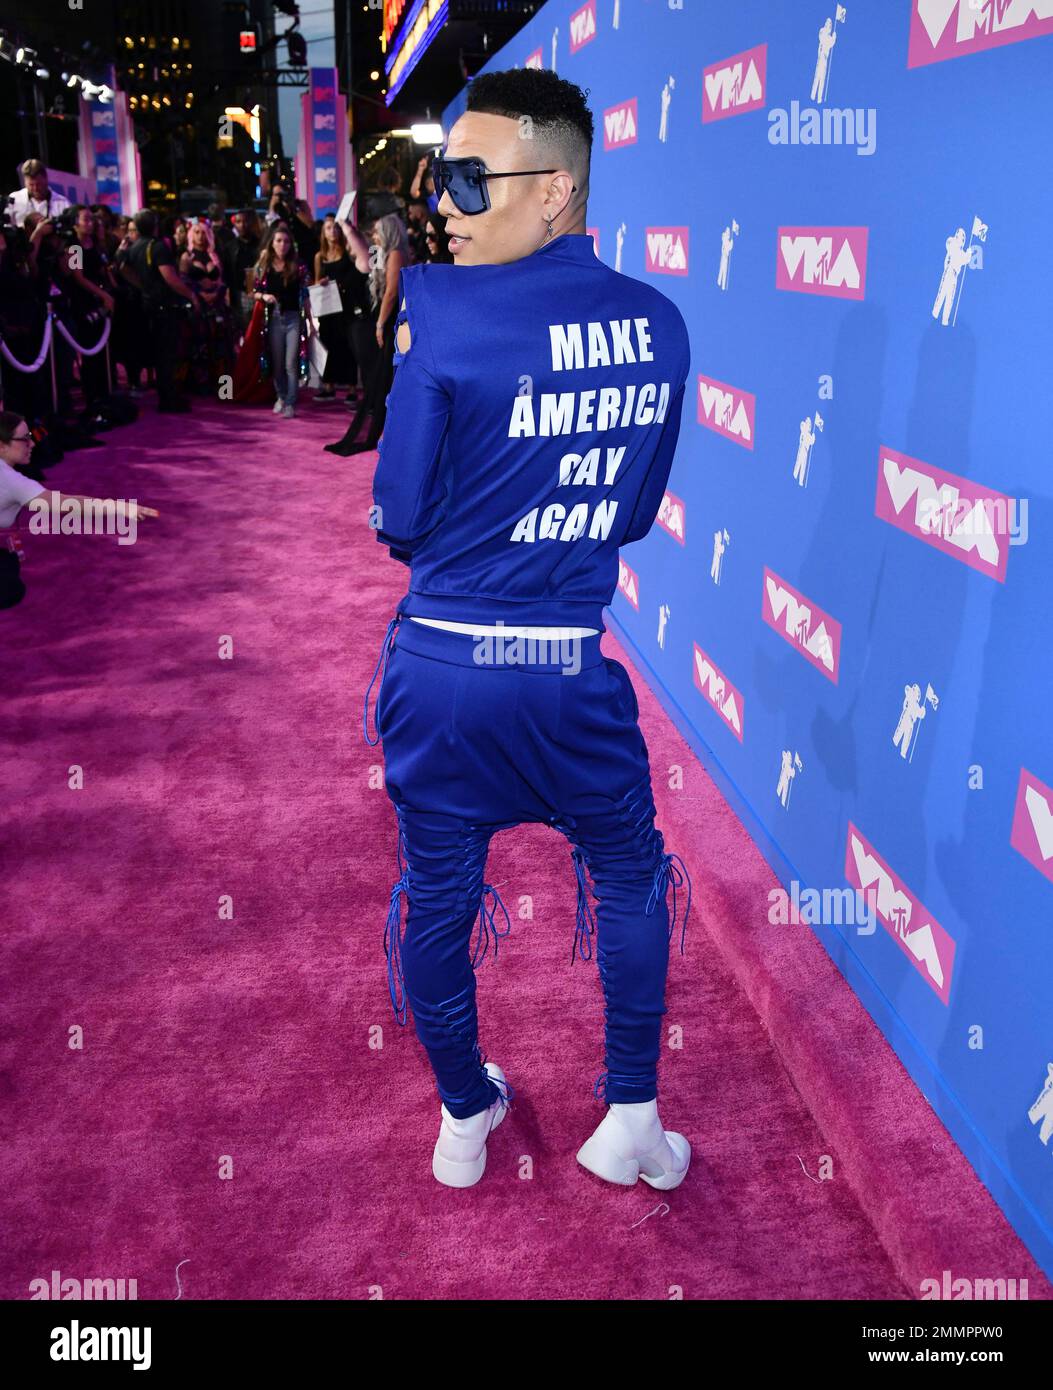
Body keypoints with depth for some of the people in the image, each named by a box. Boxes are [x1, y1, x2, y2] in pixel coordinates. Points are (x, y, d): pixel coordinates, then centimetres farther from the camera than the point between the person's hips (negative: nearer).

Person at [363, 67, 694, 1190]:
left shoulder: (440, 306, -13)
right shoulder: (660, 325, 0)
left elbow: (398, 516, -8)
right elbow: (631, 513, 8)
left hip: (439, 665, -2)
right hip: (573, 667, 2)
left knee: (438, 901, 17)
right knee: (631, 877, 23)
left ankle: (464, 1123, 38)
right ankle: (630, 1124, 31)